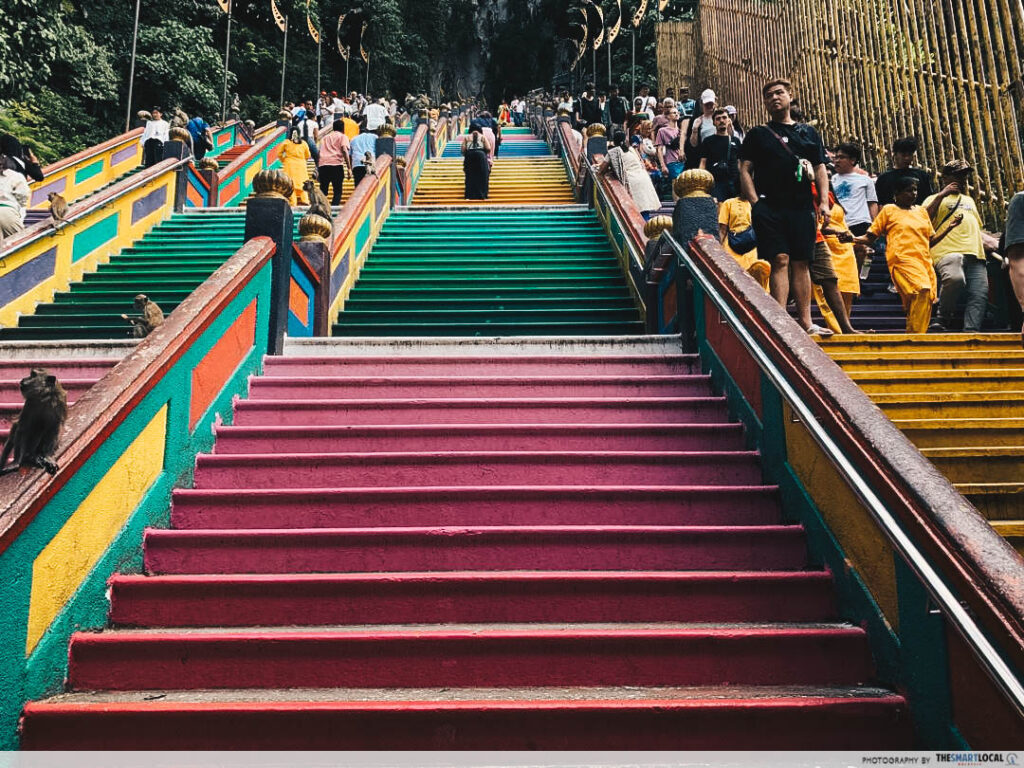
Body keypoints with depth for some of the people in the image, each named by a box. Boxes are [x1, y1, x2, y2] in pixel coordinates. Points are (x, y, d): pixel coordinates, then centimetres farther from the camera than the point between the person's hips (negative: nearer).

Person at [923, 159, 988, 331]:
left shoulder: (969, 200, 35)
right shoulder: (935, 199, 17)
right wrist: (941, 195, -6)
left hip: (975, 254, 7)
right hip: (948, 252, -7)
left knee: (980, 294, -12)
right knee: (955, 278, -36)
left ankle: (971, 332, -15)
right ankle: (944, 320, -18)